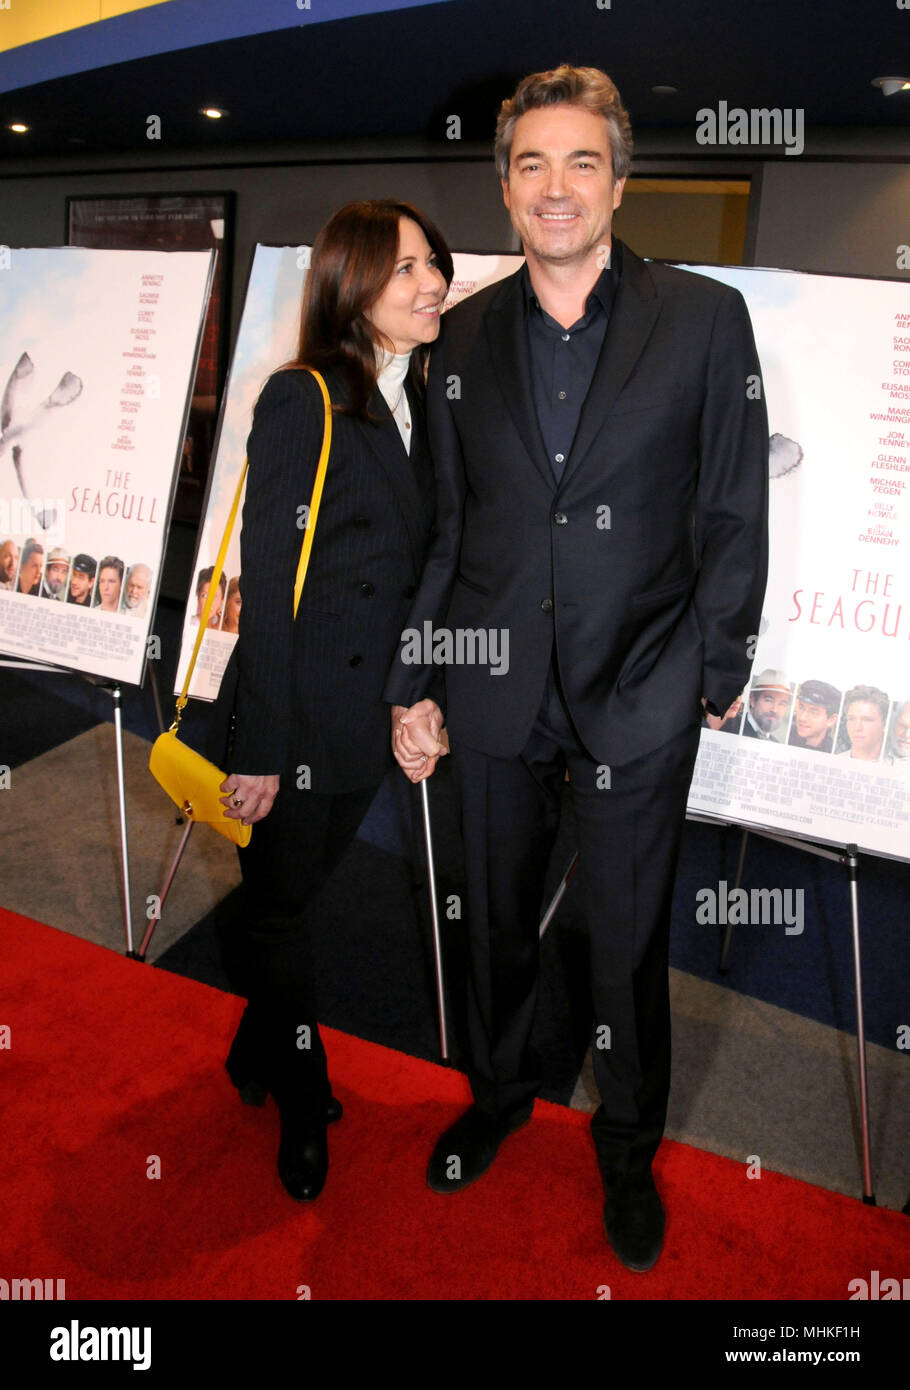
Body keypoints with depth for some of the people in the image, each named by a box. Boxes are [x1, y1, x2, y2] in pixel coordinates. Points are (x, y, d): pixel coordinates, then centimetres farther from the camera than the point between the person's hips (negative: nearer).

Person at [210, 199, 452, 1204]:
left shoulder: (419, 406, 7)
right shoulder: (301, 401, -14)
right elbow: (268, 585, -17)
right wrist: (261, 751, -17)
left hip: (370, 717, 6)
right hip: (294, 714, -6)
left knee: (302, 890, 21)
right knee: (280, 905, 12)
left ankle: (259, 1054, 45)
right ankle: (301, 1105, 34)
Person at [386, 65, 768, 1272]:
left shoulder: (706, 319, -3)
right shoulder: (462, 335, 5)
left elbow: (733, 516, -1)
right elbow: (442, 525, 7)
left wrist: (717, 676, -2)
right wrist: (410, 685, 5)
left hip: (639, 697, -2)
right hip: (495, 691, 3)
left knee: (630, 945, 12)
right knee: (497, 921, 19)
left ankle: (629, 1148, 38)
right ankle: (499, 1093, 46)